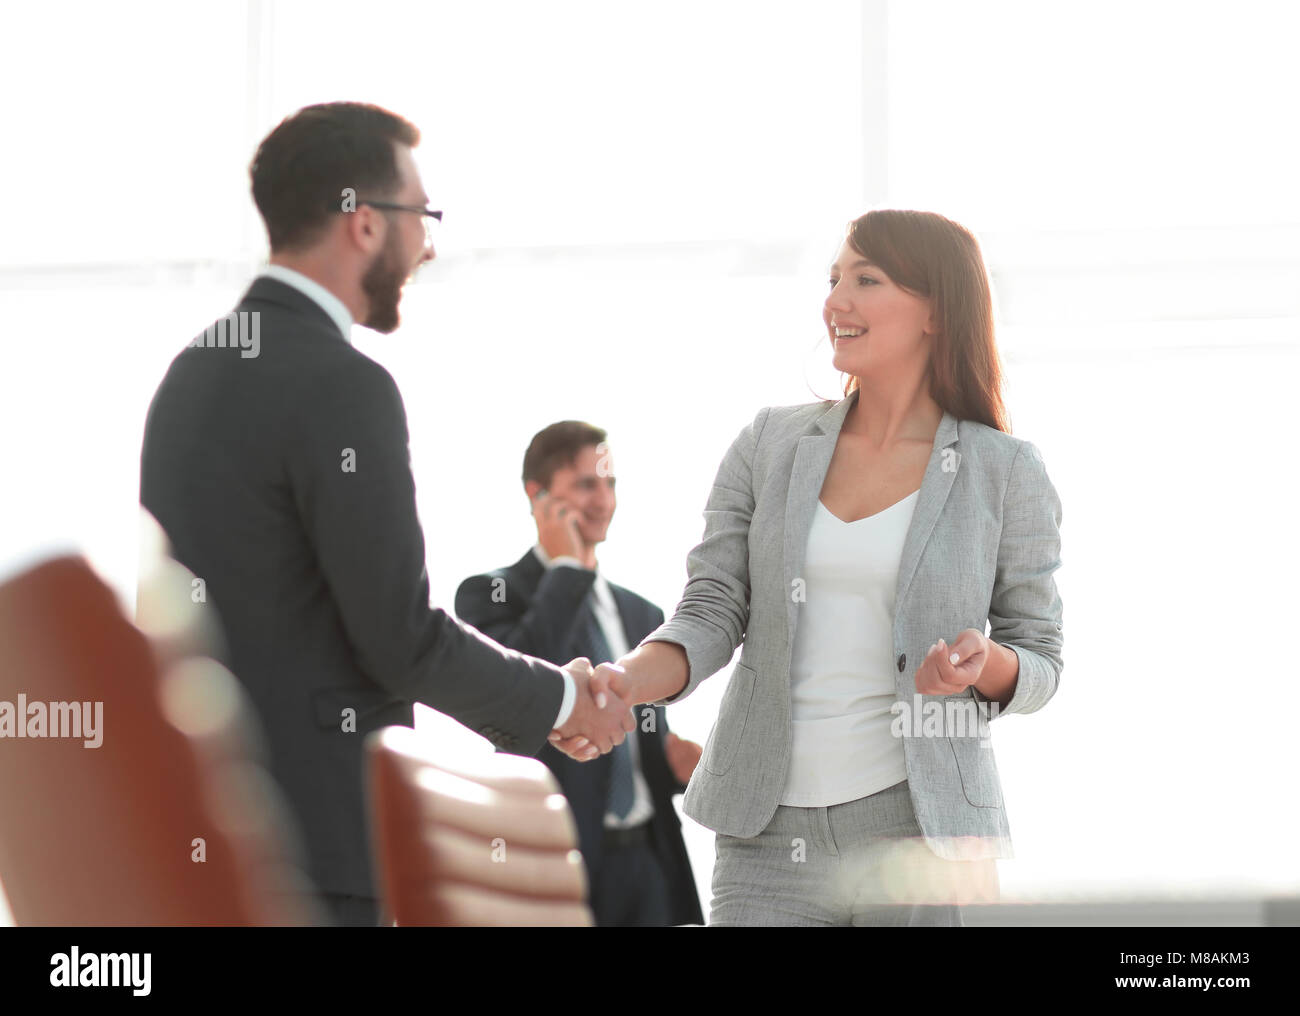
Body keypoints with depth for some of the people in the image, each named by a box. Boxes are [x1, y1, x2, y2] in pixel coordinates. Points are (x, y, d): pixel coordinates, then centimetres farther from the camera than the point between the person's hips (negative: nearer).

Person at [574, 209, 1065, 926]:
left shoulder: (1005, 471, 1)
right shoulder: (769, 445, 7)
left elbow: (1039, 664, 6)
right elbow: (709, 617, 3)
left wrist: (983, 663, -17)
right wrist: (627, 680, -17)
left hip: (922, 835, -1)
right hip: (769, 835, 2)